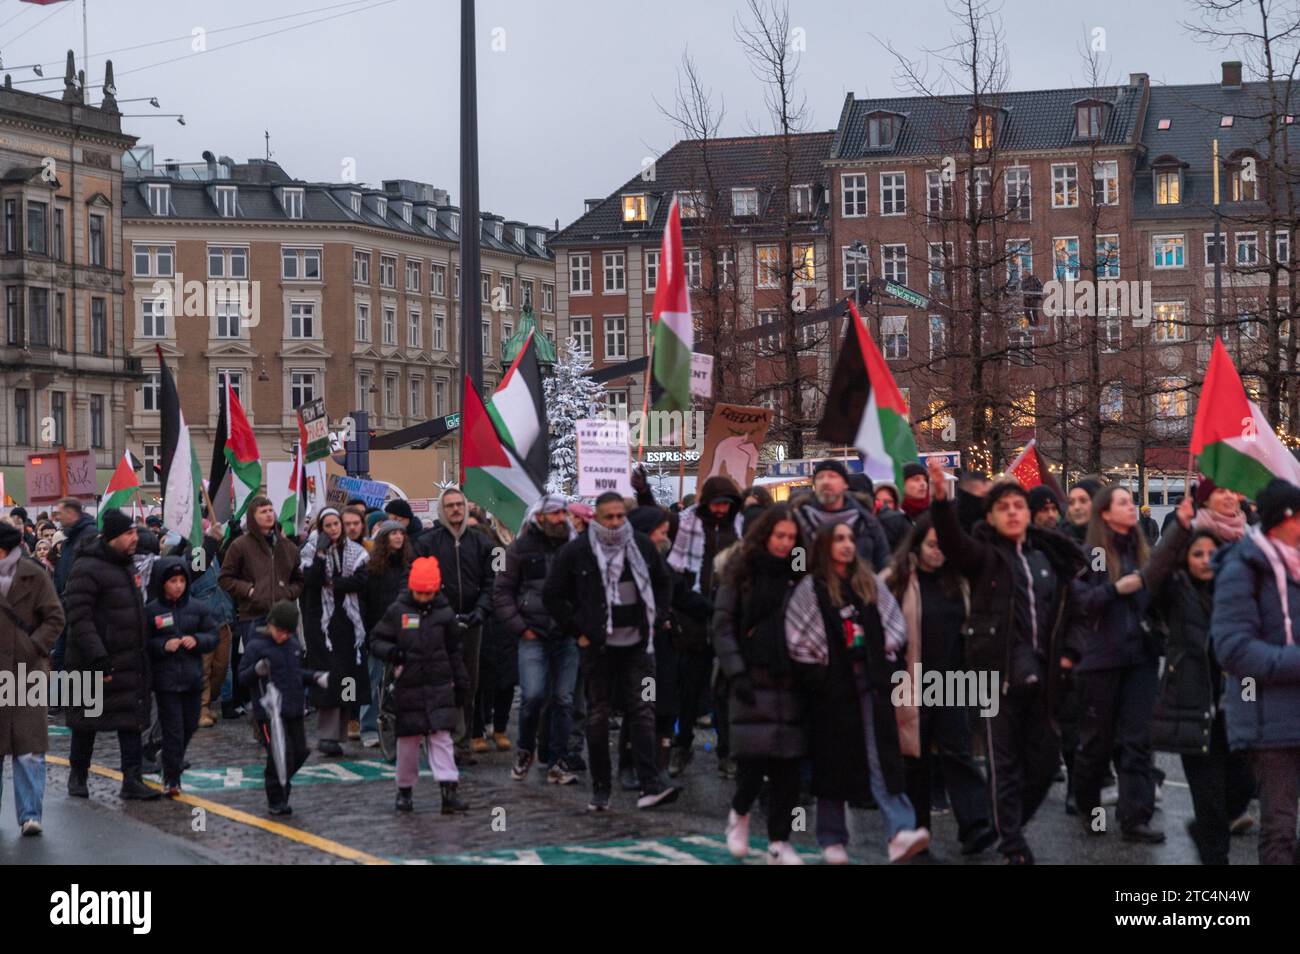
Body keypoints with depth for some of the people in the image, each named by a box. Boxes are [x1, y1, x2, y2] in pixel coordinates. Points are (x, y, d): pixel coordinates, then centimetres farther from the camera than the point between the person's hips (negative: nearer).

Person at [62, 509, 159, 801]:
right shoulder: (87, 569, -15)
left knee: (132, 719, 3)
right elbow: (79, 618, -21)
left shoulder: (125, 566, 13)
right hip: (94, 660, -8)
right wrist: (97, 657, -26)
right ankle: (77, 776, 22)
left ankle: (132, 779, 4)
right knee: (88, 721, 6)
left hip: (130, 660, 8)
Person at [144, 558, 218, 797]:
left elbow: (213, 636, 8)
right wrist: (163, 645, -18)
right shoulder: (150, 611, -4)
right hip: (165, 679, -4)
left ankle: (173, 765, 35)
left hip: (193, 678, 4)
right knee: (173, 729, -5)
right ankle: (171, 779, 0)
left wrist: (197, 640, -11)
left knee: (189, 726, 13)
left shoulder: (197, 608, 4)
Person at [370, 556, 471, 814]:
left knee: (441, 736, -6)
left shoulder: (444, 613, 5)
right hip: (407, 686, -1)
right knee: (408, 739, 6)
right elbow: (376, 640, 4)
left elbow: (454, 651, 14)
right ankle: (404, 790, 19)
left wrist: (461, 683, 13)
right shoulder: (396, 611, 0)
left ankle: (449, 789, -10)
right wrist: (391, 652, -17)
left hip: (439, 686, 1)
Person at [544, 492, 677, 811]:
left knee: (642, 711, -5)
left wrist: (652, 620, 9)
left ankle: (650, 785, -9)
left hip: (637, 644, 2)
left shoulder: (642, 545, 6)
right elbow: (552, 596, 2)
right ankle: (600, 790, 10)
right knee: (598, 716, 4)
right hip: (597, 646, -2)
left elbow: (663, 584, 20)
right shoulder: (576, 551, -4)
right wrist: (577, 631, -2)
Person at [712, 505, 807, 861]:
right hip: (753, 681, -2)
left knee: (788, 764, 1)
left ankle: (779, 840, 12)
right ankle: (739, 813, 22)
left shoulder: (801, 575, 9)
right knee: (753, 758, -8)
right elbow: (722, 626, 0)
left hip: (791, 682, 2)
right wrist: (736, 673, -9)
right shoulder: (741, 573, 2)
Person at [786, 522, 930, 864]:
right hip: (832, 687, -2)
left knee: (883, 758, -8)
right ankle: (833, 842, 12)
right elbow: (799, 643, -4)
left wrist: (889, 667, 3)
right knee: (833, 762, 4)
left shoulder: (870, 584, 12)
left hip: (871, 683, 2)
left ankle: (901, 832, -20)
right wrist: (817, 679, -7)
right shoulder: (811, 588, 0)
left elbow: (894, 630, 13)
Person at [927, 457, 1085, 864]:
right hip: (999, 673, -5)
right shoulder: (983, 554, -2)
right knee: (1005, 762, -1)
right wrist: (940, 498, -39)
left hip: (1040, 674, 5)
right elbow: (950, 539, -22)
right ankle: (1013, 845, 6)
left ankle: (1010, 825, 28)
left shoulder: (1049, 555, 13)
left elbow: (1063, 610, 21)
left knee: (1045, 759, 8)